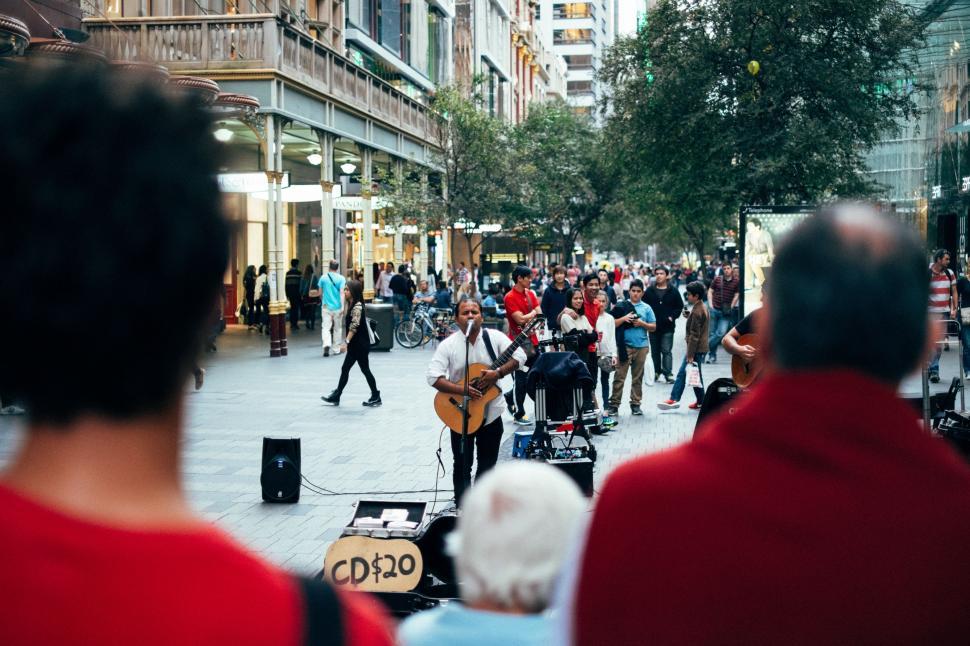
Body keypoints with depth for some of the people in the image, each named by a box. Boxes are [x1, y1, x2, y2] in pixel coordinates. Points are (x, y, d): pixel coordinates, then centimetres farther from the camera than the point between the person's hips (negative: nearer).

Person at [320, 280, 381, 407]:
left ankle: (376, 397, 9)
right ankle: (336, 396, 14)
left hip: (360, 344, -9)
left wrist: (346, 342, -26)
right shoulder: (351, 305, 12)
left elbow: (354, 326, -23)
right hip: (354, 345, 9)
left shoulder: (357, 306, -17)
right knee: (345, 369, 10)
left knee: (365, 369, -1)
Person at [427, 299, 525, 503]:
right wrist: (462, 390, -27)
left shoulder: (494, 337, -5)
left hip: (491, 411, 2)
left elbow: (519, 356, -9)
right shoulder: (448, 345, -10)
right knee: (462, 465, 5)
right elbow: (433, 377, -17)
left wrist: (498, 373, -24)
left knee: (488, 464, 14)